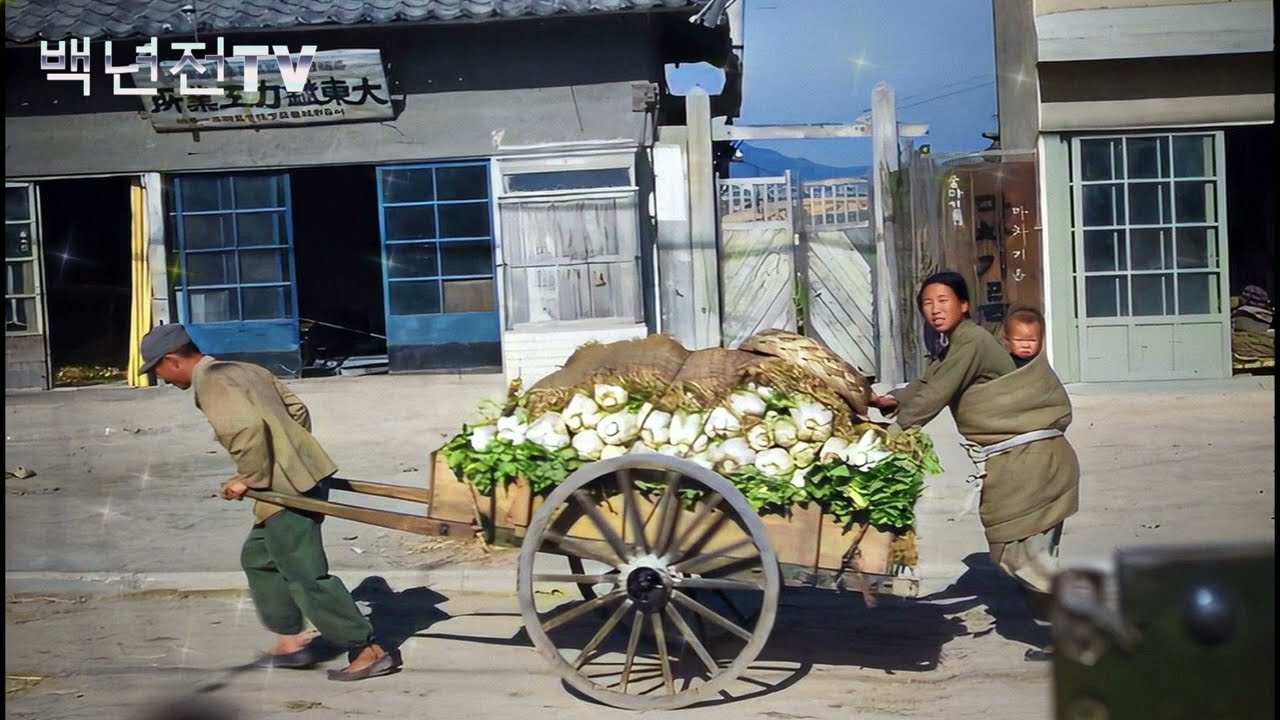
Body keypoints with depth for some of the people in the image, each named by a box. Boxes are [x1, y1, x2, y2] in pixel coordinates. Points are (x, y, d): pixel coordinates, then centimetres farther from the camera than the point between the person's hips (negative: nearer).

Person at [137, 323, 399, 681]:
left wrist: (250, 478, -16)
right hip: (300, 475, 10)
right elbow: (297, 409, 20)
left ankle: (370, 651, -2)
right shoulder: (243, 370, 18)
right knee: (258, 556, 23)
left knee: (306, 576, -5)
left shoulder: (210, 384, -12)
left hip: (284, 490, -10)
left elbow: (247, 427, -28)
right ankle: (291, 640, 28)